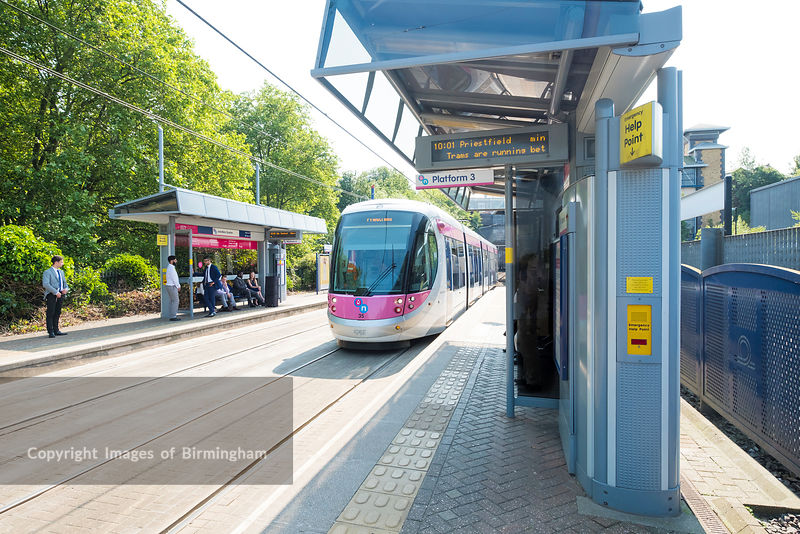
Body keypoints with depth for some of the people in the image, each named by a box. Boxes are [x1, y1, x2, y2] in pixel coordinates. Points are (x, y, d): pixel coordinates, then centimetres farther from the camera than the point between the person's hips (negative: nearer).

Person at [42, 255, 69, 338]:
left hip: (60, 295, 7)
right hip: (51, 295, -7)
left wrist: (66, 289, 1)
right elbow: (45, 284, -15)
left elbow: (64, 282, 24)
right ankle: (50, 332, -1)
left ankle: (56, 330, 13)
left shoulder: (61, 272, 20)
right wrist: (56, 292, -20)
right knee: (50, 313, -4)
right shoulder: (47, 272, -3)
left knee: (57, 313, 8)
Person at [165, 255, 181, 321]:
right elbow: (174, 278, -16)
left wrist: (178, 286, 12)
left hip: (170, 286, 10)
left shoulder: (170, 267, 18)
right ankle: (173, 316, -10)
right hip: (172, 286, -10)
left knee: (172, 301, 10)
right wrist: (178, 286, -8)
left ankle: (172, 316, 12)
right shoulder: (171, 268, -14)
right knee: (175, 301, -9)